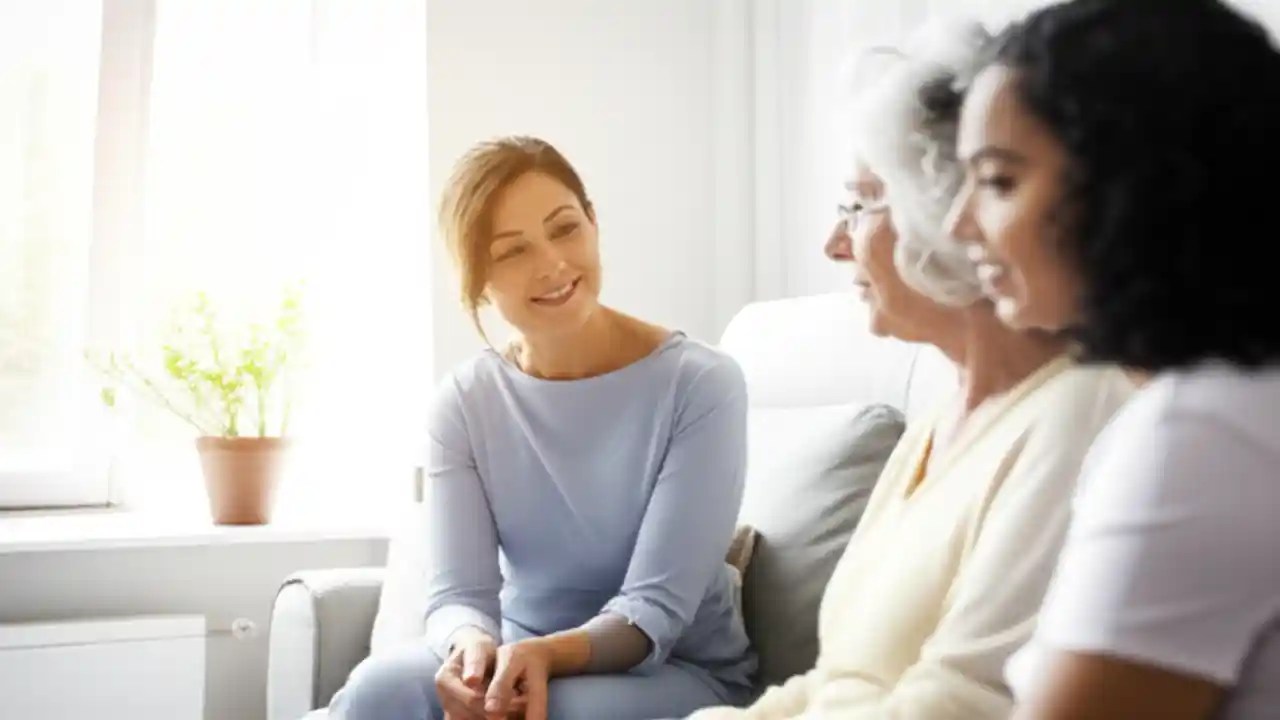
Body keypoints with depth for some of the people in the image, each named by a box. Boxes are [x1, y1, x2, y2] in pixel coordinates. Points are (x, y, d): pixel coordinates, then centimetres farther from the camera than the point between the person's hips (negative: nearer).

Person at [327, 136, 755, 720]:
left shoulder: (700, 384, -14)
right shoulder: (464, 401, -2)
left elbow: (655, 608, -18)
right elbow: (457, 592, -9)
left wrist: (546, 653, -37)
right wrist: (472, 645, -33)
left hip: (679, 673, -3)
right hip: (518, 660, 4)